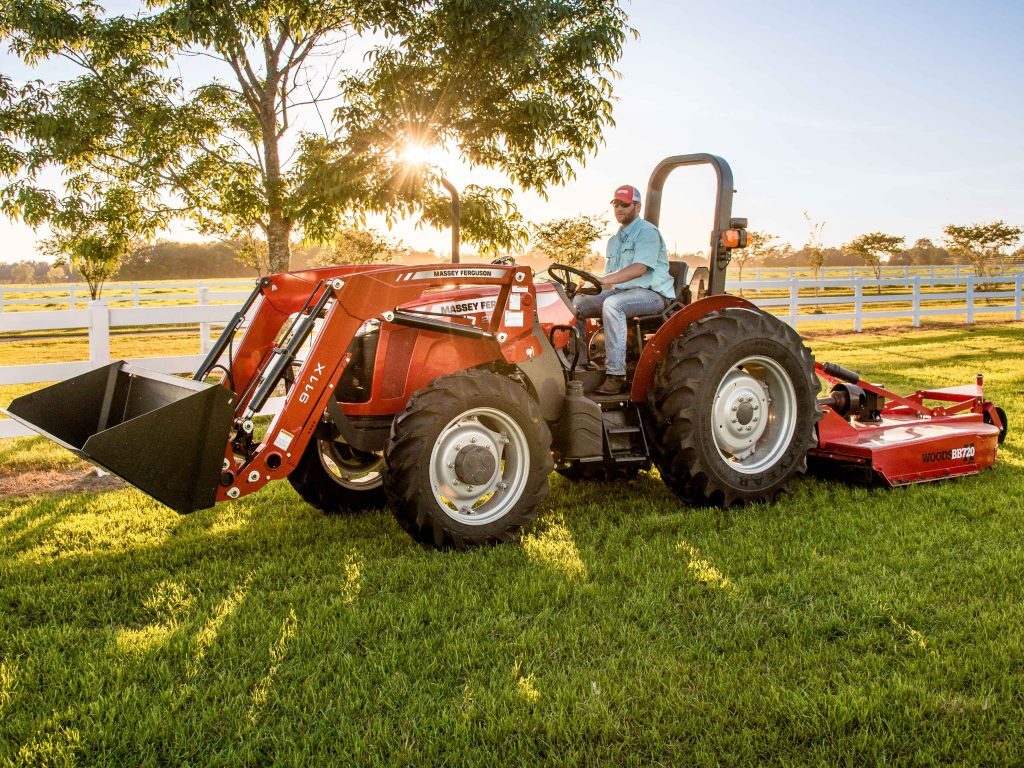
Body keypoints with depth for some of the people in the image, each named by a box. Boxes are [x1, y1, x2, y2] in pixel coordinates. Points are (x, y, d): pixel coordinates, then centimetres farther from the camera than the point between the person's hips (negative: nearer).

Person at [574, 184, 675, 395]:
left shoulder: (647, 232, -8)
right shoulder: (615, 240, 20)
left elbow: (639, 268, -24)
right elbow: (610, 276, 23)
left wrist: (602, 280, -32)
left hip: (653, 294, -8)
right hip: (622, 292, 8)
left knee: (612, 304, -37)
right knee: (577, 302, -7)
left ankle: (616, 375, -38)